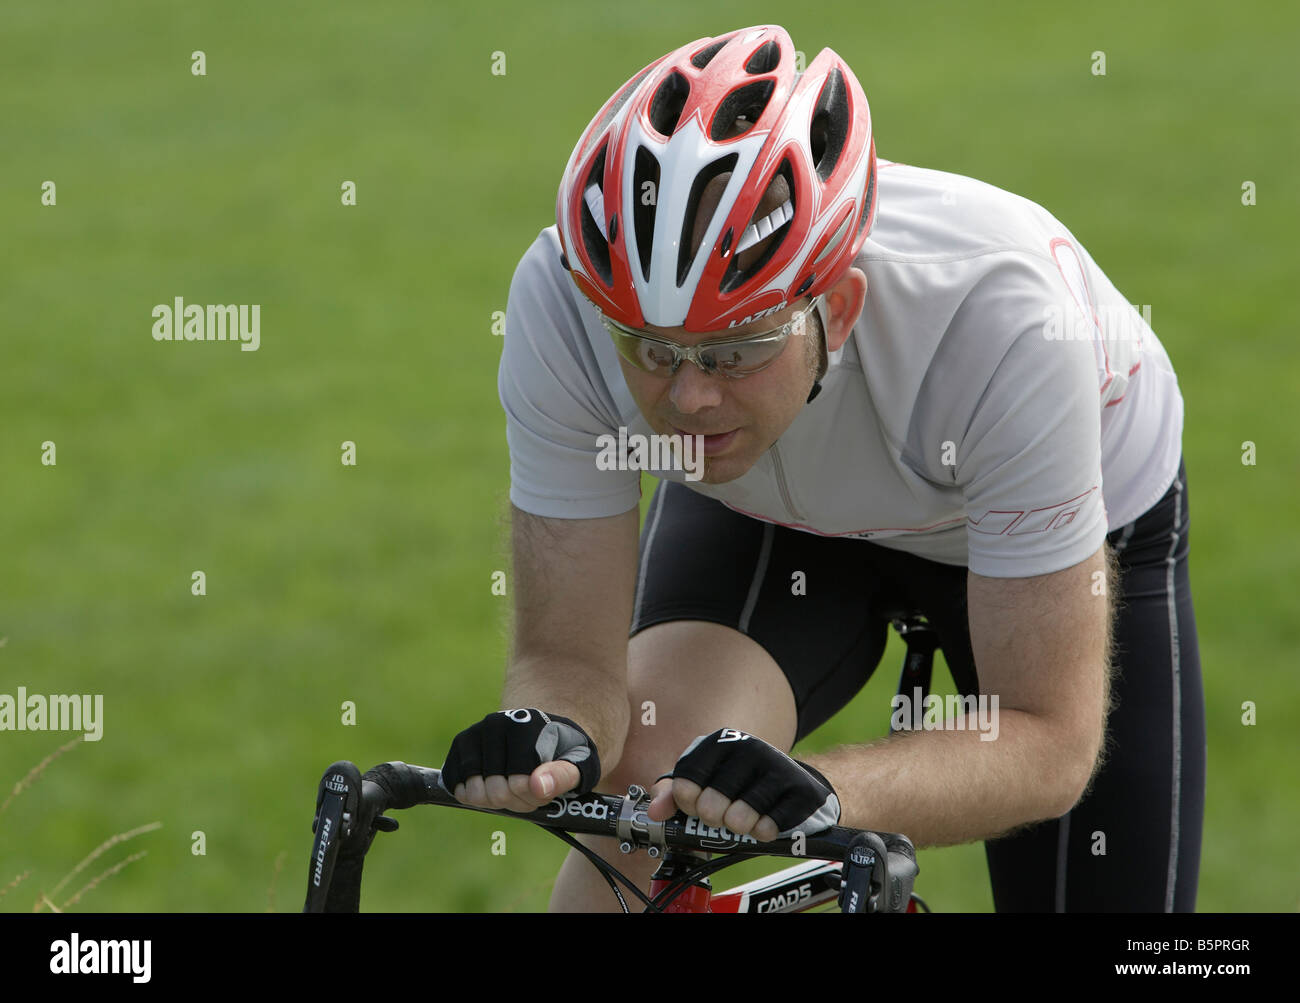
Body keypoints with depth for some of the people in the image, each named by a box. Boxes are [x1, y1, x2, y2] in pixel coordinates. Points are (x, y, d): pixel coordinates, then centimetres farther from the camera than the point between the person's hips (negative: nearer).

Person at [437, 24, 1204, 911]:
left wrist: (825, 795, -54)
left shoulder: (1003, 324, -42)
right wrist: (557, 738, -49)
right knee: (644, 776, -27)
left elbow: (1050, 740, -36)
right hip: (769, 515, 1)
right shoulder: (566, 299, -35)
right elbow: (570, 654, -25)